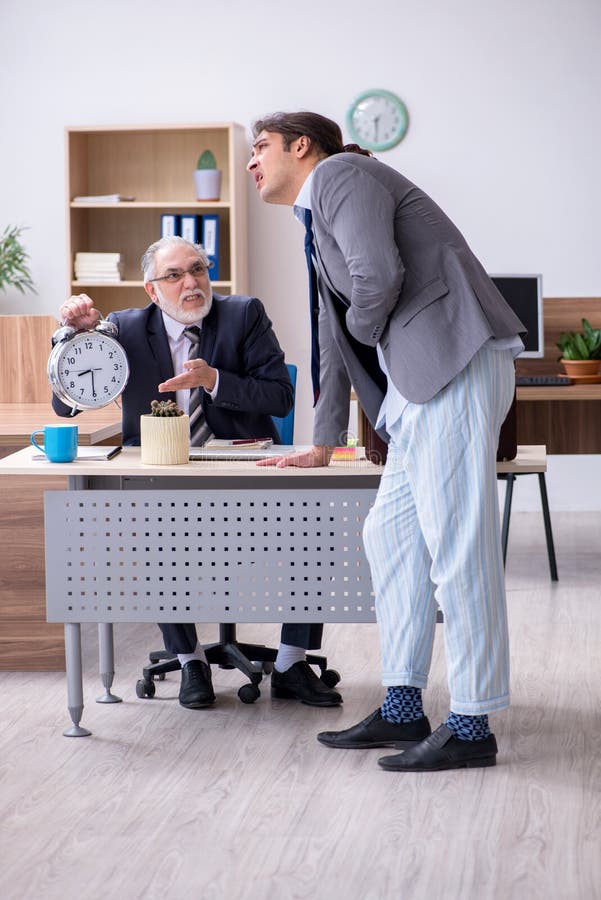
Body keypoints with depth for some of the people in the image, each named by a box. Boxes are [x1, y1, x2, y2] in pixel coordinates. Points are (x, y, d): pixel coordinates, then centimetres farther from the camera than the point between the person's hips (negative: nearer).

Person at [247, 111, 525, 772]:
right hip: (418, 377, 10)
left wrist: (366, 329, 3)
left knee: (456, 543, -10)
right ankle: (403, 710, 14)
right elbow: (335, 342, 34)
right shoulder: (316, 227, 28)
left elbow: (378, 275, -17)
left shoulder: (339, 172, -1)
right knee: (390, 534, 10)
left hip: (457, 363, -10)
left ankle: (471, 727, -7)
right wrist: (322, 446, 39)